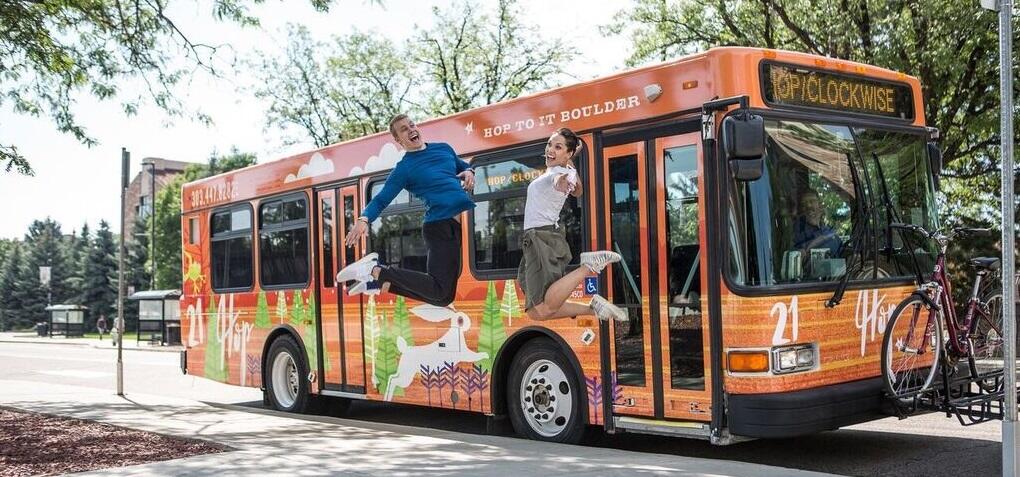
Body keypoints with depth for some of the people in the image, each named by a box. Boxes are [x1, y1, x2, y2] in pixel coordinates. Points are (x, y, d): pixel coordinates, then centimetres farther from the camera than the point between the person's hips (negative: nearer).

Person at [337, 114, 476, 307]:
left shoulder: (444, 148, 17)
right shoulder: (404, 168, 0)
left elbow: (464, 166, 32)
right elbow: (381, 199, -5)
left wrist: (469, 173, 7)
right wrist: (363, 219, -24)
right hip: (441, 226, -6)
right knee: (441, 294, -17)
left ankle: (380, 280, 13)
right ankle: (376, 271, -7)